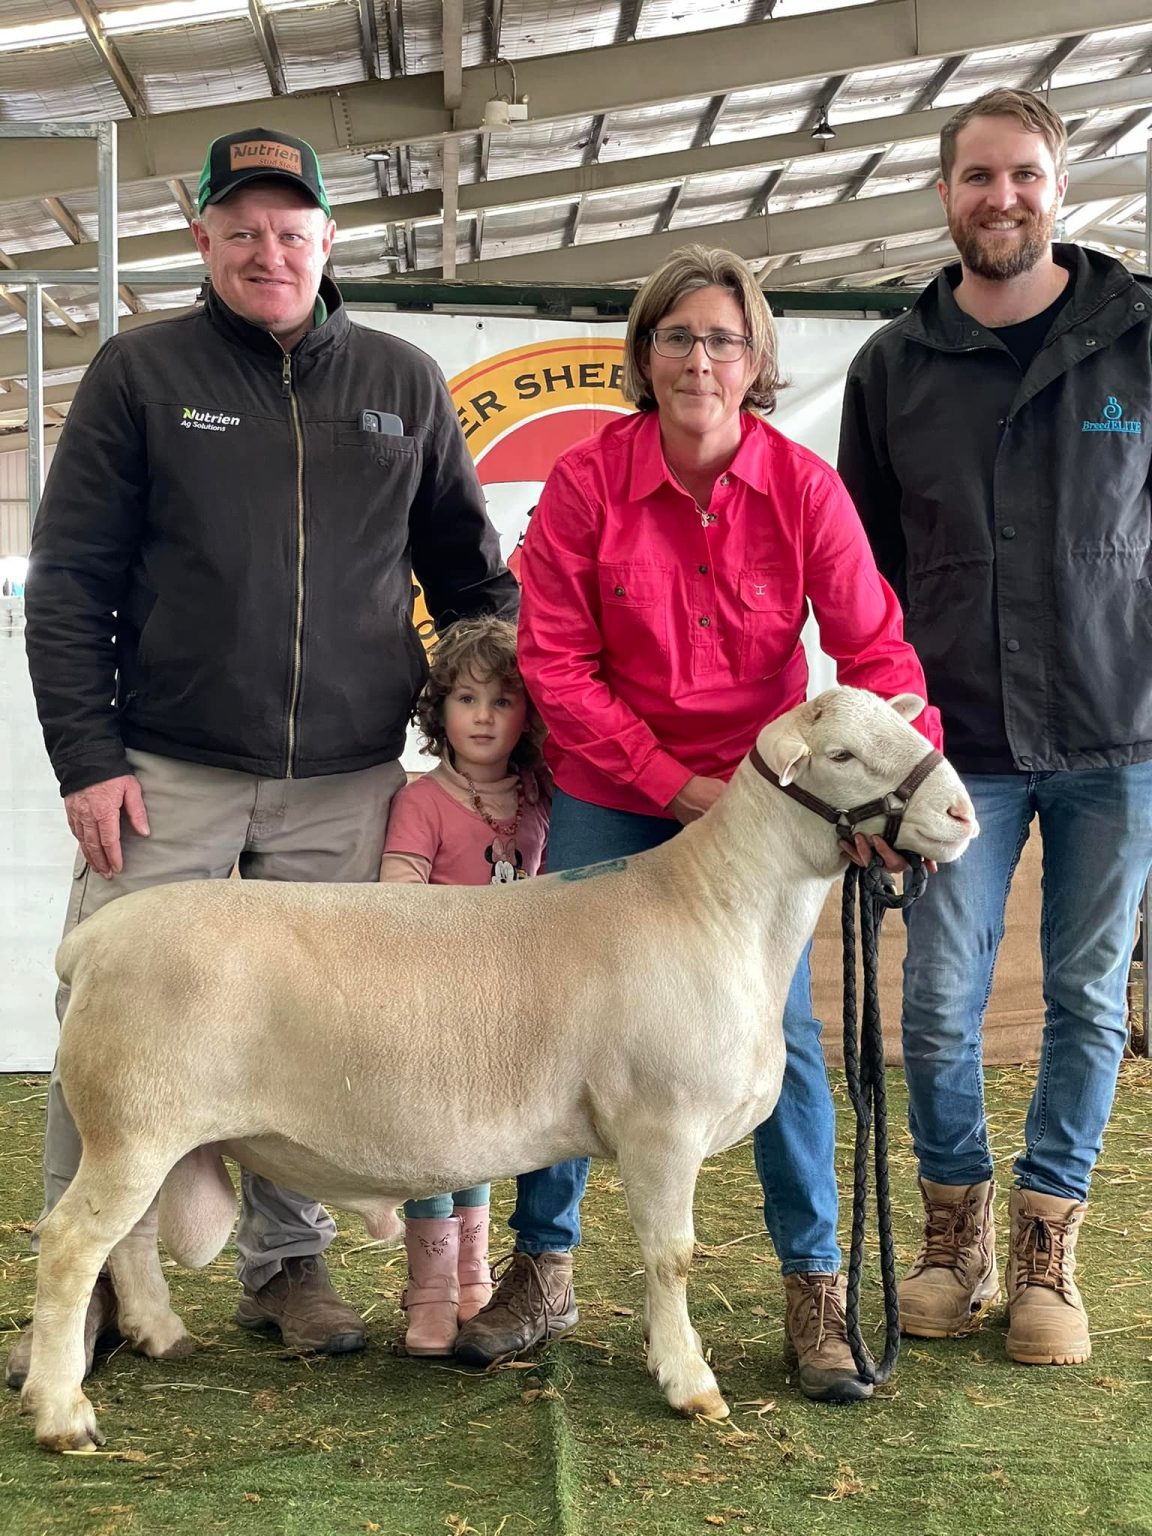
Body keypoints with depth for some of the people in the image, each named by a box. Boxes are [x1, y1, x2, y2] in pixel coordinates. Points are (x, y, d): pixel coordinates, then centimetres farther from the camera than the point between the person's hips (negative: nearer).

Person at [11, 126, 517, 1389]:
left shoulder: (404, 384, 9)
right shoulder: (140, 373, 3)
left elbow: (469, 573, 15)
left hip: (345, 783, 2)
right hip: (167, 774, -1)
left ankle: (287, 1265, 23)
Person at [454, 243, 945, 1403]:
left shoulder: (803, 488, -9)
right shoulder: (587, 482, -10)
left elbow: (871, 646, -11)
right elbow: (555, 663, -10)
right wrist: (674, 784, -16)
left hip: (753, 790, 0)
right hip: (608, 794, 0)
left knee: (780, 1026, -3)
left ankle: (815, 1285, 13)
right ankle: (542, 1272, 20)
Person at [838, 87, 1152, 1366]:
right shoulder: (892, 367, 6)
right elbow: (864, 569, 11)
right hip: (959, 744, 1)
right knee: (940, 1002, 1)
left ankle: (1047, 1249, 21)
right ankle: (955, 1237, 20)